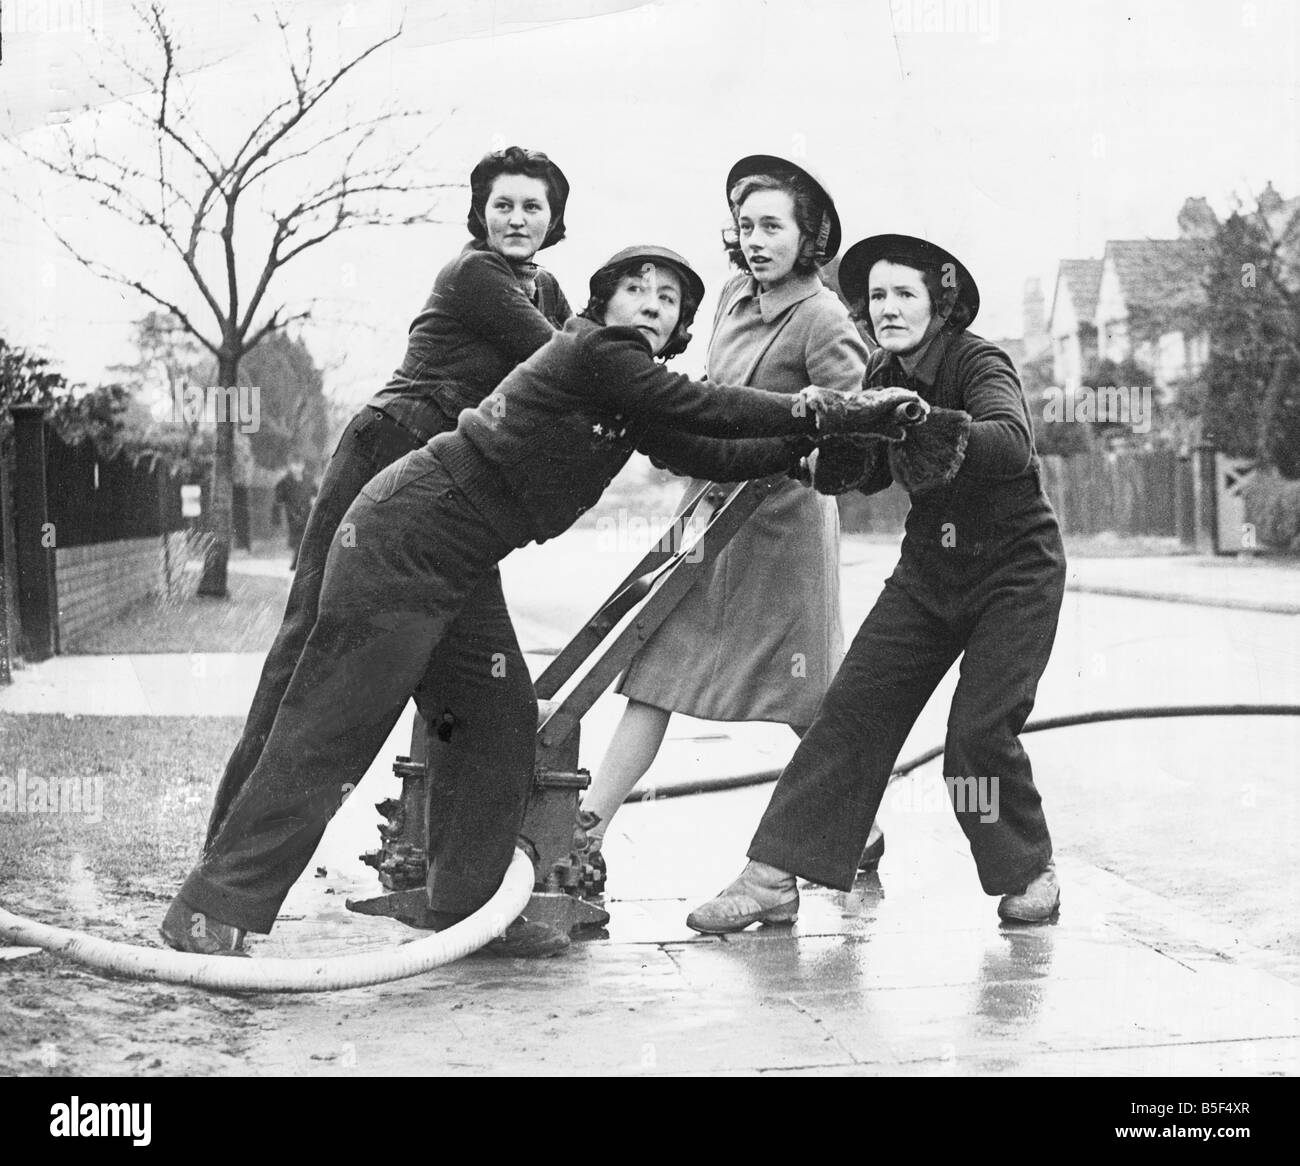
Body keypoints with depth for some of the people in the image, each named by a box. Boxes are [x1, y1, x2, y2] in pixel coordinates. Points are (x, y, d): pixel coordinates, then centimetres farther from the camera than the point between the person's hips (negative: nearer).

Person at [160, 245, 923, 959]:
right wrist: (824, 410, -10)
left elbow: (714, 455, 14)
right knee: (330, 732, -11)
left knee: (505, 723, 6)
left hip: (464, 569, 10)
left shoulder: (632, 403, 14)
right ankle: (213, 912, -8)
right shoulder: (593, 354, -12)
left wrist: (816, 436, 9)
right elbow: (704, 411, -15)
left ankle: (466, 908, 14)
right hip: (403, 539, -10)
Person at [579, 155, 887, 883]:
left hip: (783, 516, -7)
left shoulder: (822, 320, -13)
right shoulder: (735, 297, 8)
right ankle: (585, 831, 1)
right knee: (657, 669, 2)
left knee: (812, 694, 4)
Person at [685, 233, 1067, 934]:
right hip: (930, 565, 6)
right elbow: (872, 475, 6)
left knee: (980, 727, -15)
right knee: (853, 708, -4)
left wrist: (938, 430, -57)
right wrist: (842, 440, -16)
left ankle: (1030, 873, 11)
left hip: (1015, 569, -6)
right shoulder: (883, 374, 1)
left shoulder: (979, 364, -20)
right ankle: (772, 879, -6)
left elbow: (1014, 443, -39)